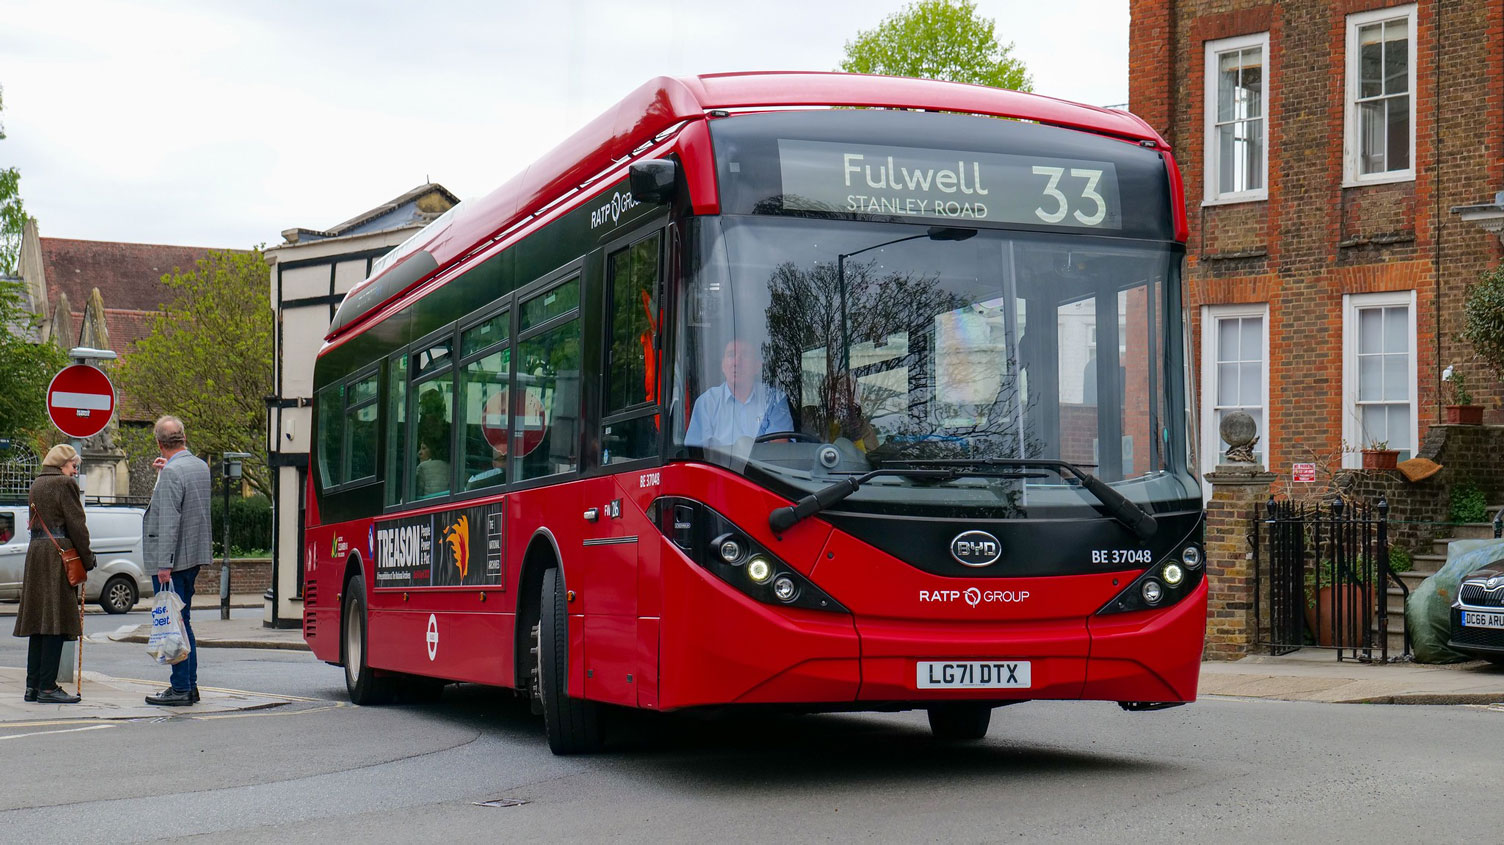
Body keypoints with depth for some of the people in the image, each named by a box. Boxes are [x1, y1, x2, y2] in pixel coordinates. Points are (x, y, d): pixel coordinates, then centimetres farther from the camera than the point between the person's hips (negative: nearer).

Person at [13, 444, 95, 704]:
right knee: (56, 622, -7)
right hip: (59, 556, -8)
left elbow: (36, 522, 16)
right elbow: (76, 524, -10)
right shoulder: (65, 484, -7)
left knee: (39, 621, 10)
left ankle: (33, 686, 12)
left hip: (36, 555, 8)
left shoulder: (36, 484, 17)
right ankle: (47, 687, -9)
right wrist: (87, 558, -2)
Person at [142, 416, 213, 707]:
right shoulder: (201, 467, 10)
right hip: (194, 555, 9)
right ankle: (189, 685, 20)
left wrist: (164, 564, -21)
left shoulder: (172, 473, -17)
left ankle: (181, 689, -3)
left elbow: (169, 522, -21)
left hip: (173, 559, -9)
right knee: (183, 622, 16)